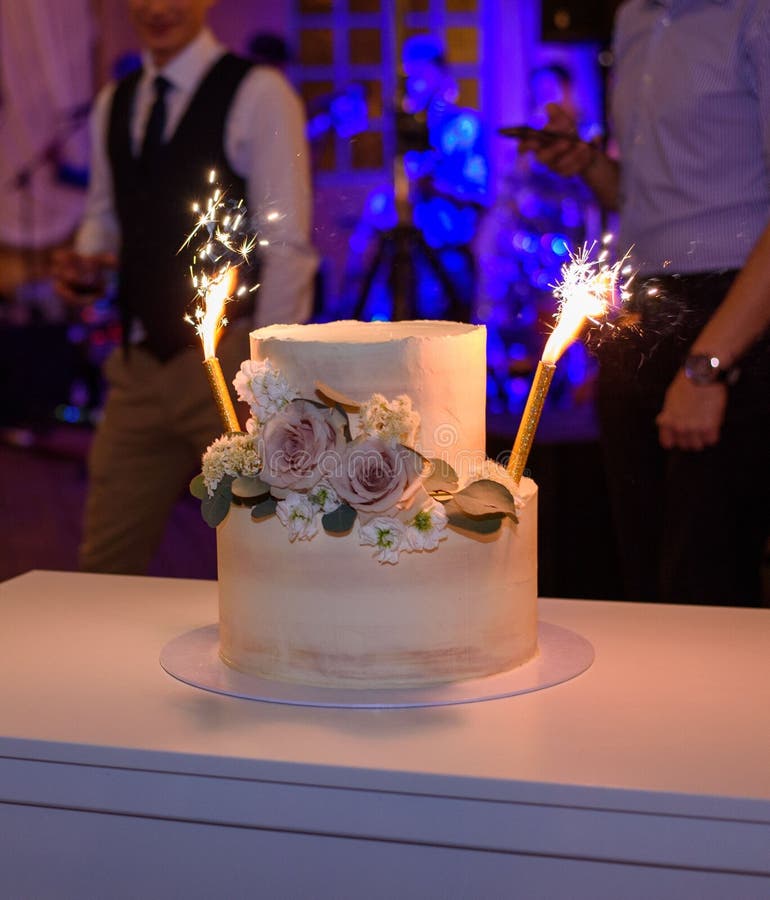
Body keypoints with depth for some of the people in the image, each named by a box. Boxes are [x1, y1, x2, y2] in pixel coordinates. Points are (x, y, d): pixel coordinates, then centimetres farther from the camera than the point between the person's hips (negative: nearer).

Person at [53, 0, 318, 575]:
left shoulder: (258, 95, -5)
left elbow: (287, 244, -10)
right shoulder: (114, 104, 15)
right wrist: (85, 262, 2)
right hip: (140, 365, 6)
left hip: (230, 359, -6)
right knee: (105, 565, 9)